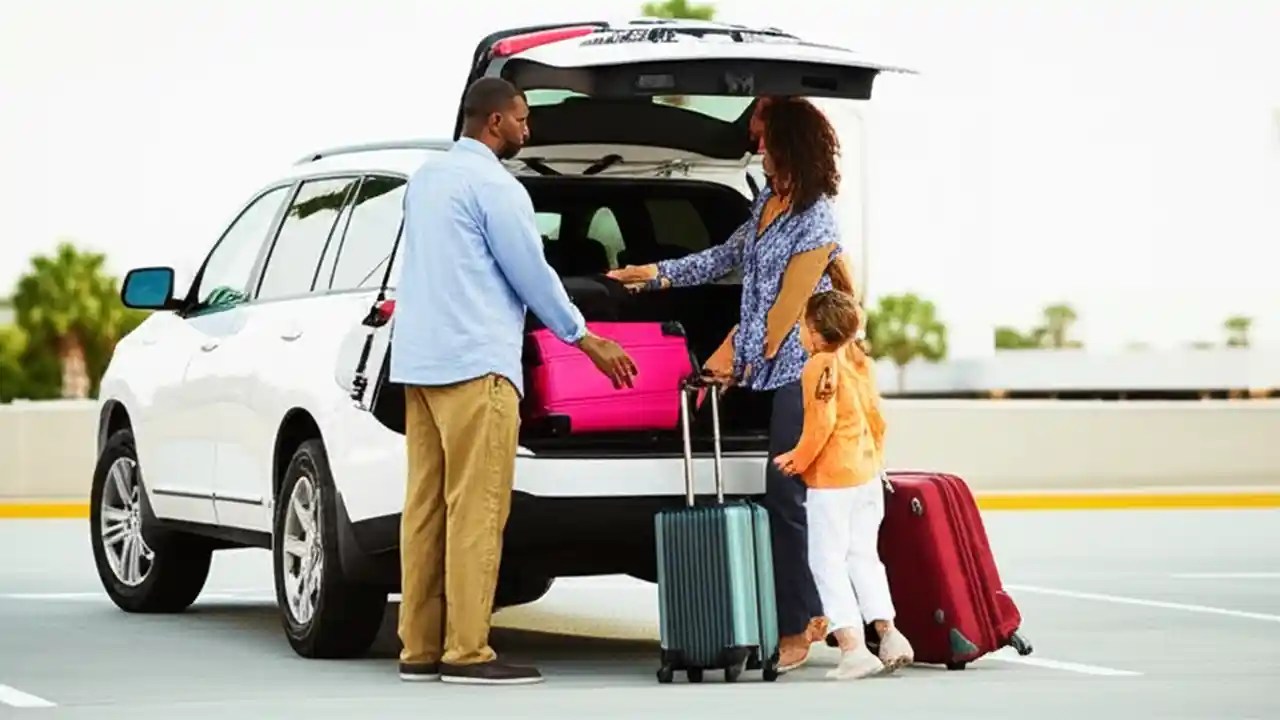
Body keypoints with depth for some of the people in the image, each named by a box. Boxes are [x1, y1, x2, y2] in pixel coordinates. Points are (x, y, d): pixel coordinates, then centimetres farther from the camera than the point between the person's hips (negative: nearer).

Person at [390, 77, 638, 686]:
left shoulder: (427, 179, 17)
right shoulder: (493, 186, -10)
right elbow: (532, 273, -8)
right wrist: (586, 340, 3)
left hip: (418, 361, 9)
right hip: (475, 363, -9)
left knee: (426, 505, 7)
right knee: (476, 510, -8)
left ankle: (420, 648, 8)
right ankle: (466, 651, -9)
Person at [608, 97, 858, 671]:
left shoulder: (815, 224, -16)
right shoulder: (768, 200, 10)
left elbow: (785, 309, -13)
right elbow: (730, 256, 21)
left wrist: (740, 358, -4)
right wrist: (657, 275, 22)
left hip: (796, 373, -8)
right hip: (771, 371, 8)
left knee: (784, 498, -7)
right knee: (782, 496, 9)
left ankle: (794, 630, -3)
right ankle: (811, 613, 17)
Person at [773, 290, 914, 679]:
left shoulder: (821, 366, -16)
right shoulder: (860, 359, 8)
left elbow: (821, 422, -23)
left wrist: (799, 459, -11)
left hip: (831, 478, -8)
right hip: (867, 473, 8)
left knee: (828, 561, -2)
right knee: (863, 556, 17)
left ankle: (852, 646, -10)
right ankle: (889, 634, 12)